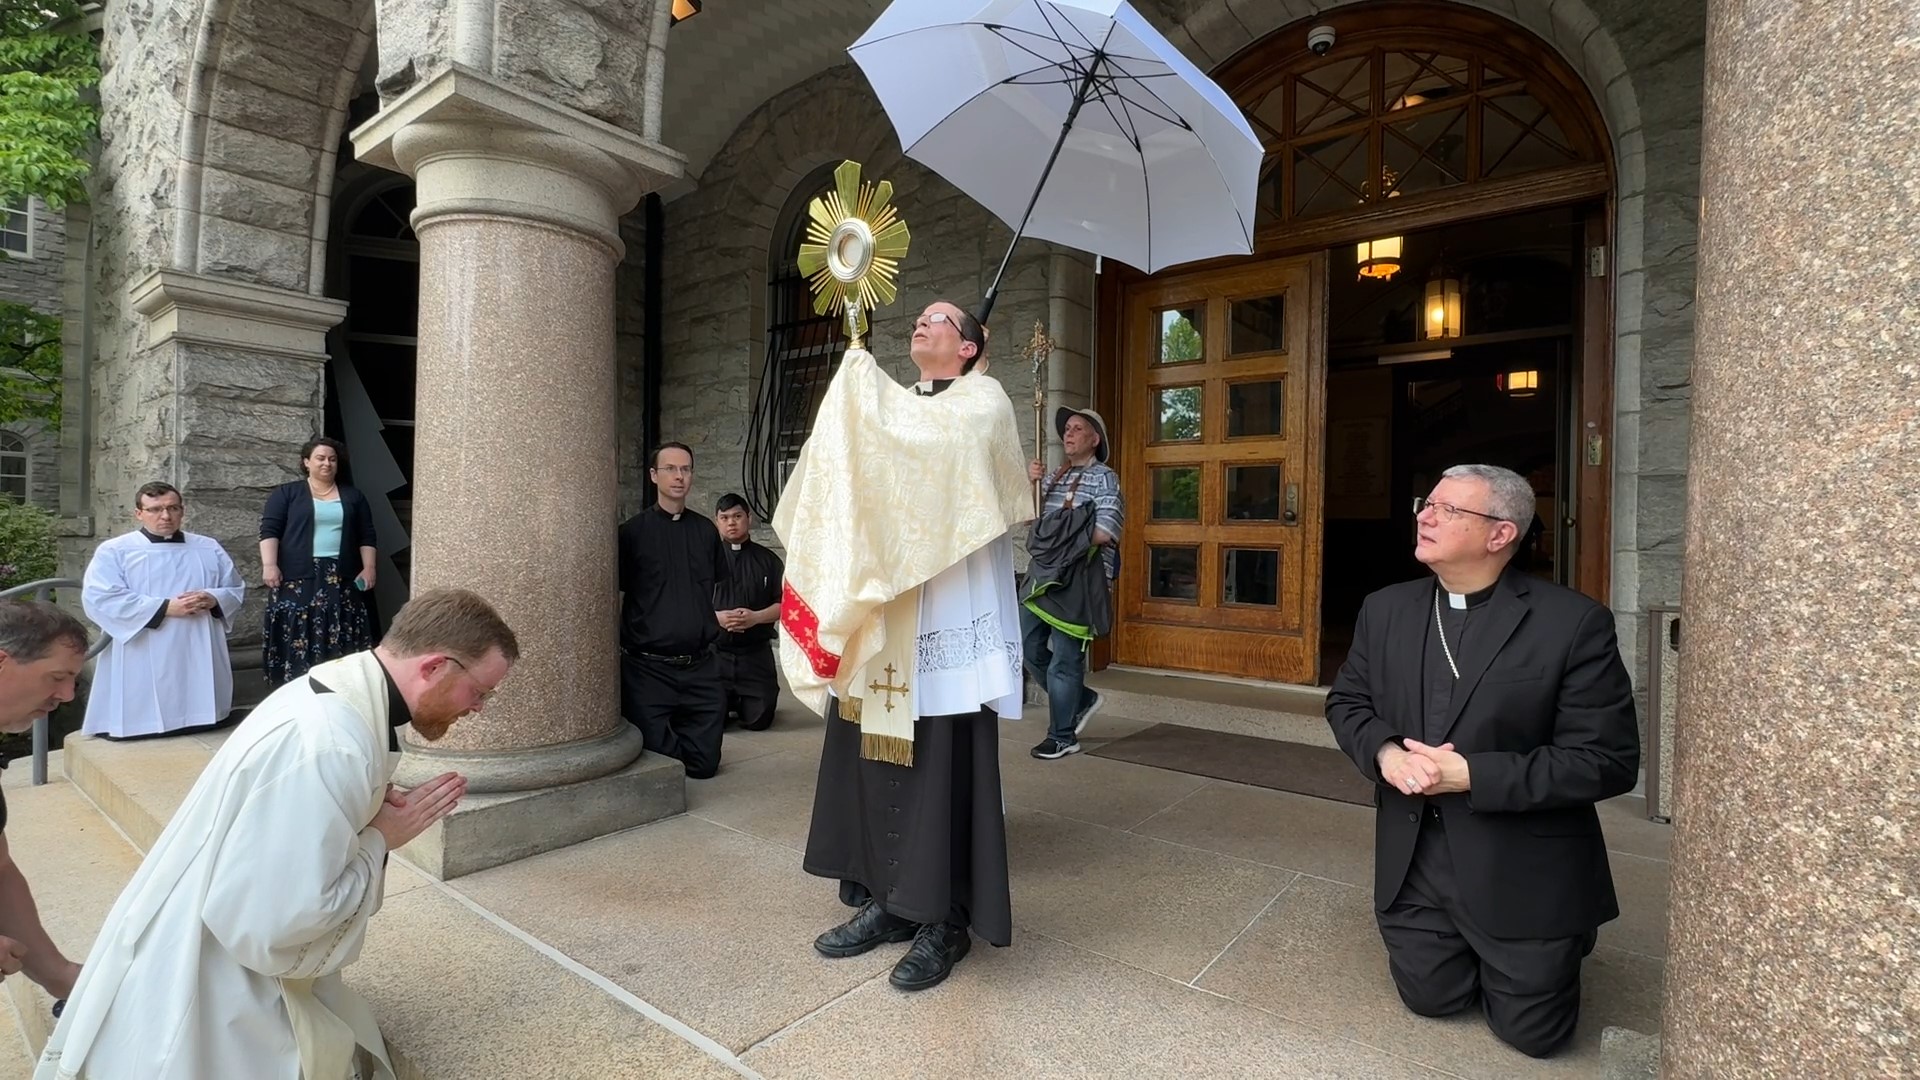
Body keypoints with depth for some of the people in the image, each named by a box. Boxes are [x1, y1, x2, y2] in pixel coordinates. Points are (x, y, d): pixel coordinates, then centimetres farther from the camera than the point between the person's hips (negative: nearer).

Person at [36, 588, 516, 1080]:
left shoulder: (338, 691, -3)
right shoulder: (328, 747, -33)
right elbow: (279, 924, -30)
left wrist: (381, 814, -8)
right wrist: (381, 839, -17)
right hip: (199, 996, -9)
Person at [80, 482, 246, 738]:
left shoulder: (209, 549, 13)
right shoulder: (113, 551, 2)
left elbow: (237, 590, 14)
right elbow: (99, 599, -10)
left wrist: (213, 599, -10)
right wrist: (165, 607, -18)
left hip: (200, 663, 3)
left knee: (202, 731, 8)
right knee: (141, 729, -3)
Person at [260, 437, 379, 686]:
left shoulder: (353, 496, 15)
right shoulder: (286, 493, 8)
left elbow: (367, 536, 12)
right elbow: (269, 531, 0)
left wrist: (368, 568, 0)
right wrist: (269, 565, -12)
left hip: (341, 578, 2)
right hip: (298, 577, -2)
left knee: (340, 640, -3)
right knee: (297, 635, -4)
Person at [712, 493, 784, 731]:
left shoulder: (767, 560, 5)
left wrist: (756, 617, -14)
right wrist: (715, 617, -16)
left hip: (756, 653, 0)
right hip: (714, 652, 0)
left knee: (758, 720, 1)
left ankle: (744, 702, 36)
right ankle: (730, 702, 33)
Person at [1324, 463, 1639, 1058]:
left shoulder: (1574, 623, -17)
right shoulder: (1385, 609, -2)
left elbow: (1608, 759, -18)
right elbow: (1346, 700, 6)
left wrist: (1471, 775, -25)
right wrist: (1385, 753, -16)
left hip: (1524, 873, -3)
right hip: (1414, 860, 4)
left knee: (1531, 1030, 14)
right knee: (1430, 995, 16)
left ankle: (1563, 942, 44)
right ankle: (1469, 946, 47)